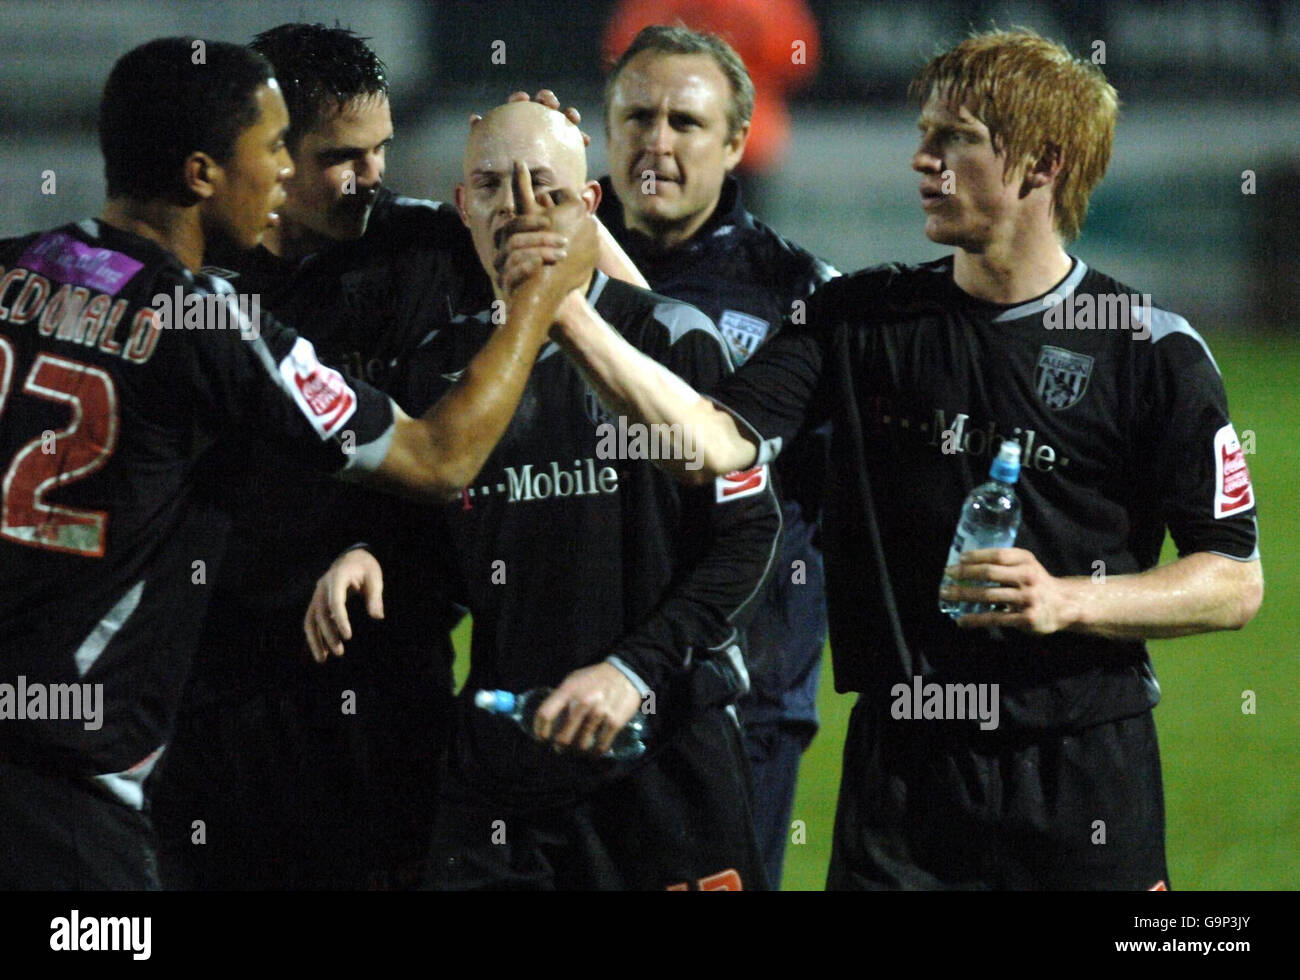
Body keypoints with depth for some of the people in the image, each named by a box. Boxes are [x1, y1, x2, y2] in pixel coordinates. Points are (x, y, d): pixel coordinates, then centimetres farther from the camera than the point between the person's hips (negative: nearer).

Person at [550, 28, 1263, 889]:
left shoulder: (1153, 351, -3)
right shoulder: (863, 319, 7)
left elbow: (1235, 584, -1)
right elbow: (713, 441, -6)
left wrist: (1067, 602, -15)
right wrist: (567, 311, -17)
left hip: (1084, 777, -2)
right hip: (901, 771, 2)